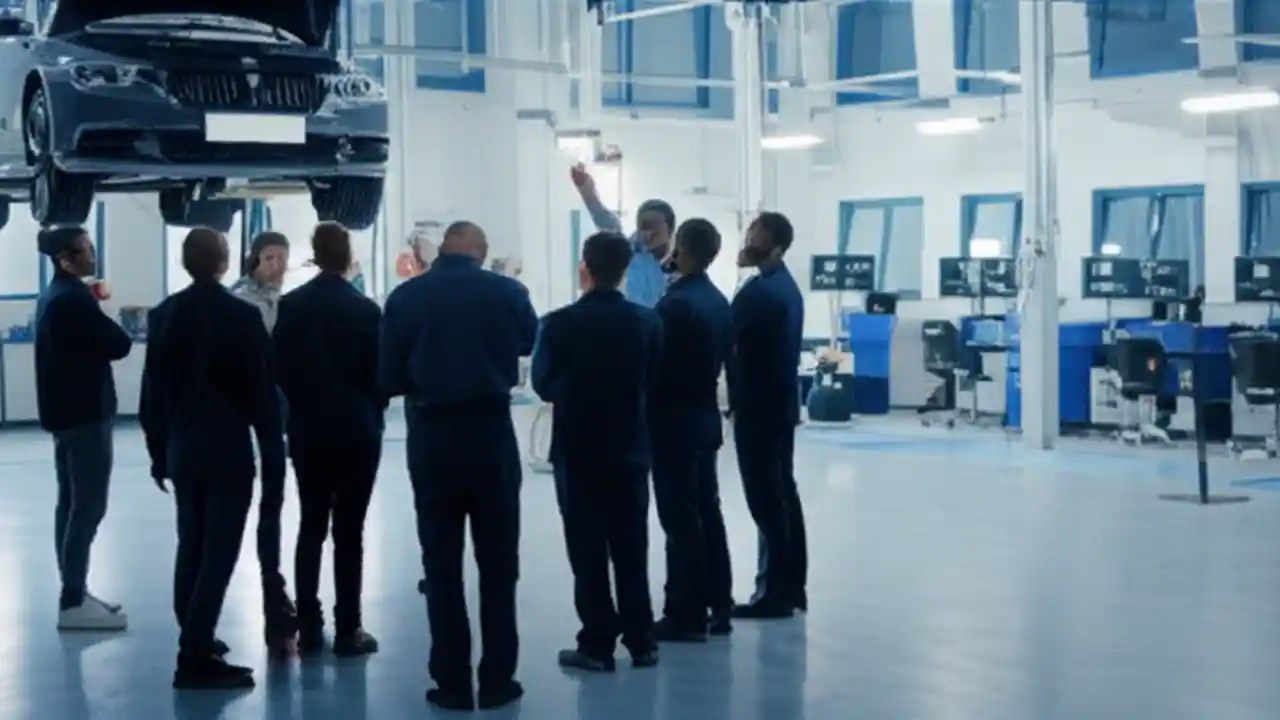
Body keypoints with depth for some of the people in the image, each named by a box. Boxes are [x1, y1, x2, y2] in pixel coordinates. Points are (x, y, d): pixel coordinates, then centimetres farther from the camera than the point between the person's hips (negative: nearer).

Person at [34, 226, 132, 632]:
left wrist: (98, 333, -2)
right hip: (84, 412, -10)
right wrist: (109, 335, 2)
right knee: (88, 506, -7)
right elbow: (119, 345, -17)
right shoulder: (74, 299, -18)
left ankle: (74, 592, 19)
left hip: (65, 411, 10)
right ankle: (73, 602, -6)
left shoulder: (54, 296, 13)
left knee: (72, 503, 13)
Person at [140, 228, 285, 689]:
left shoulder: (163, 316, 2)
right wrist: (273, 454, -3)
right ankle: (196, 657, -7)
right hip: (229, 451, -5)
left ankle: (194, 641, 26)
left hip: (182, 449, 5)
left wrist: (159, 453, 14)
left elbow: (152, 391, 6)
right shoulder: (242, 316, -12)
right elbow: (263, 391, -10)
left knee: (191, 547, 17)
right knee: (218, 551, -4)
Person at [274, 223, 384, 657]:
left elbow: (278, 367, 1)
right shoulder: (365, 309, -10)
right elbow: (378, 372, -5)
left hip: (307, 430, 3)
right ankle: (347, 631, 1)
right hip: (356, 431, -3)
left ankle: (309, 628, 11)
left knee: (311, 528, 10)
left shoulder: (291, 306, -1)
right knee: (348, 531, 0)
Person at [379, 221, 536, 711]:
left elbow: (388, 379, 0)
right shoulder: (506, 292, -4)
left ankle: (452, 683, 7)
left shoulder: (404, 298, -6)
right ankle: (497, 680, 10)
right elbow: (531, 342, 18)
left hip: (430, 438, 0)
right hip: (491, 433, 0)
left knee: (441, 565, 7)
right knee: (498, 563, 9)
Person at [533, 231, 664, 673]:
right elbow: (653, 381, 4)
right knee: (631, 548, 10)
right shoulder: (648, 322, -4)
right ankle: (641, 643, 14)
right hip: (630, 449, 3)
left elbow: (543, 385, -4)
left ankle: (597, 645, 5)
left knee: (587, 550, 3)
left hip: (577, 450, -3)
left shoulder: (560, 323, -13)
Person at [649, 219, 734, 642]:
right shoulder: (718, 301, 8)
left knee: (681, 519, -4)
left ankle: (686, 615, -1)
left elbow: (657, 364, -17)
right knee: (707, 513, 12)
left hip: (674, 420, -8)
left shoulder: (676, 304, -18)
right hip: (706, 415, 9)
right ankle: (717, 607, 18)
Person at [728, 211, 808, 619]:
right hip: (781, 403, 10)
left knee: (766, 499, -6)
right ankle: (791, 587, 17)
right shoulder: (785, 285, 13)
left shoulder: (759, 290, -18)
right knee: (783, 494, 12)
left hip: (759, 408, -10)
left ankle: (774, 592, -3)